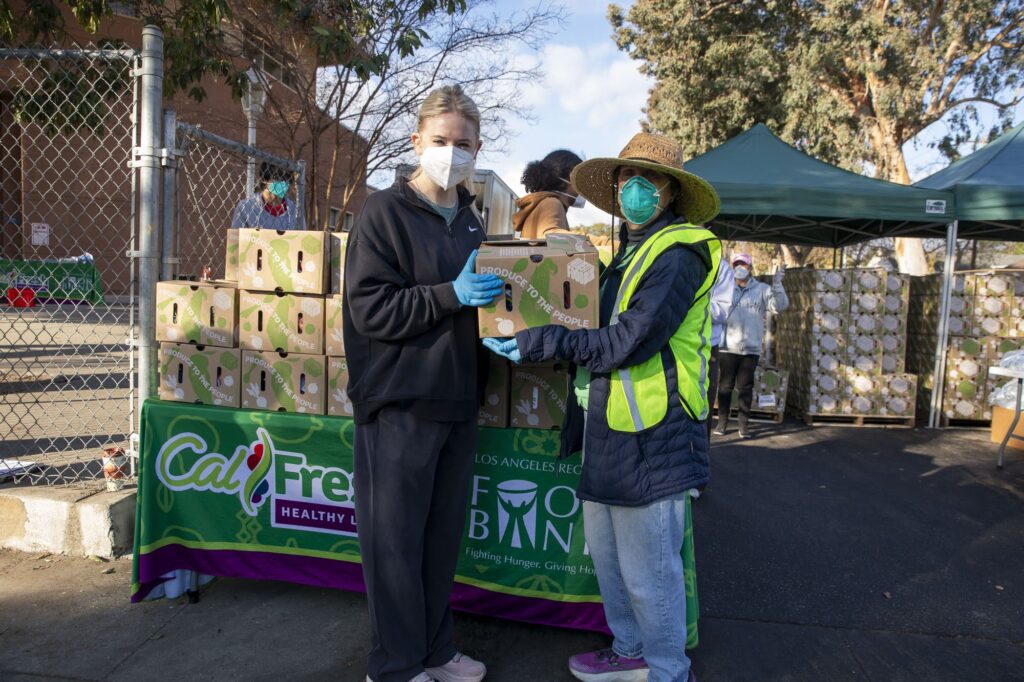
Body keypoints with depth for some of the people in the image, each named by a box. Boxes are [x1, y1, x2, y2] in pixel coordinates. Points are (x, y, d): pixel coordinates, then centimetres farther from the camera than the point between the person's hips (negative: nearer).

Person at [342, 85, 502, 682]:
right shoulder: (386, 212, -7)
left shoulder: (469, 219, 14)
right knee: (396, 539, 4)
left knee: (443, 533, 15)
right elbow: (370, 309, -15)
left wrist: (490, 291, 6)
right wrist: (451, 296, -21)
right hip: (401, 402, -6)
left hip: (458, 400, 7)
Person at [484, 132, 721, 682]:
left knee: (648, 570, 4)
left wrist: (539, 342, -17)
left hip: (651, 437, -9)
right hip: (609, 431, 9)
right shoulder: (626, 253, 18)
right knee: (606, 555, 19)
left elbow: (627, 342, -21)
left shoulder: (679, 254, -12)